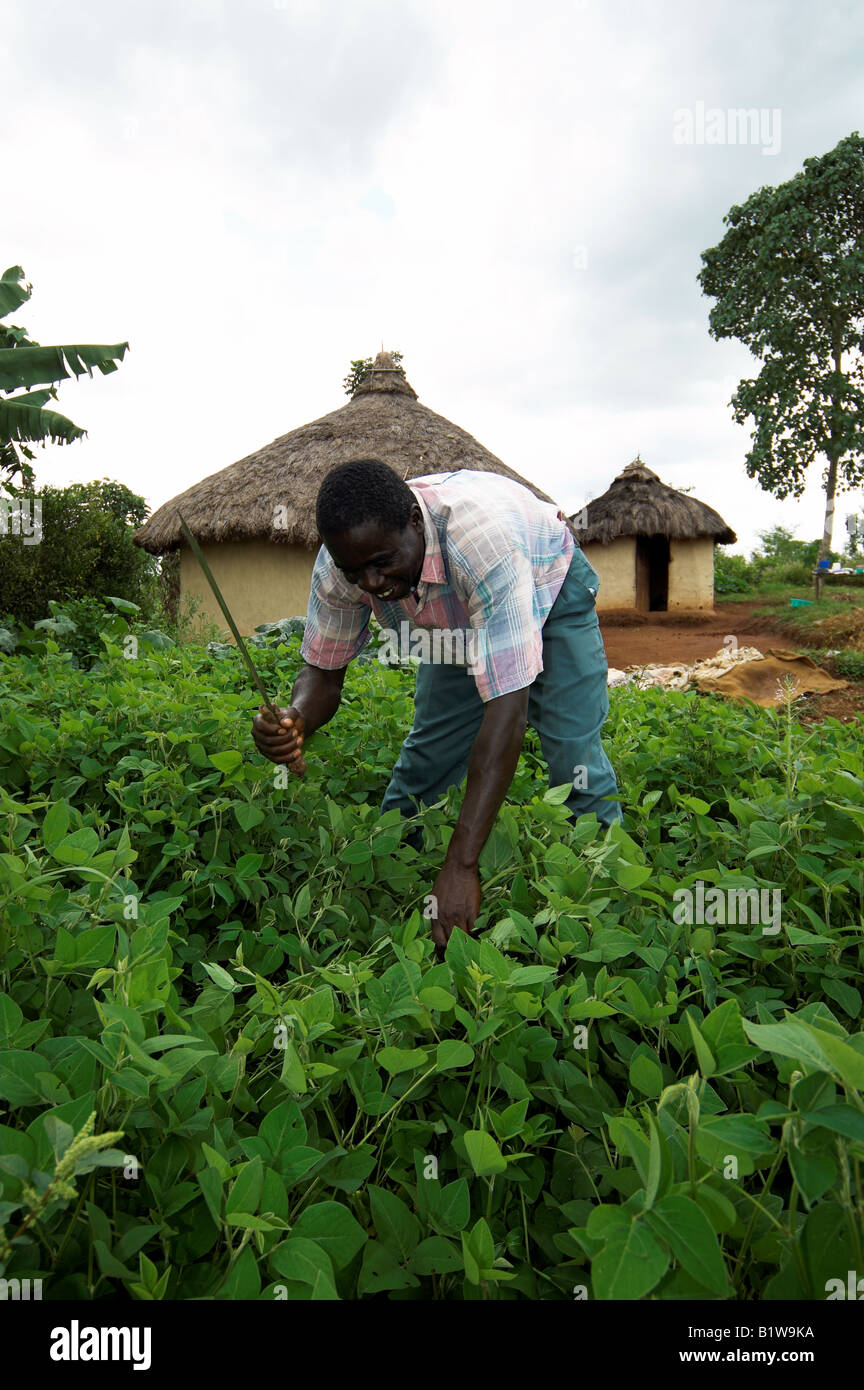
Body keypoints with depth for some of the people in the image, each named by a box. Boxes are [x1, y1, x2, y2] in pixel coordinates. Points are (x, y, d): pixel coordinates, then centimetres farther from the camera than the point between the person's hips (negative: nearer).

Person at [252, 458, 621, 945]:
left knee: (574, 755, -15)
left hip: (549, 588, -4)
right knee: (427, 753, 0)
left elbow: (507, 707, -50)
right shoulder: (340, 564, -30)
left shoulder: (483, 540, -47)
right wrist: (296, 719, -43)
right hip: (459, 616, 4)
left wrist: (461, 865, -51)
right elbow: (324, 671, -16)